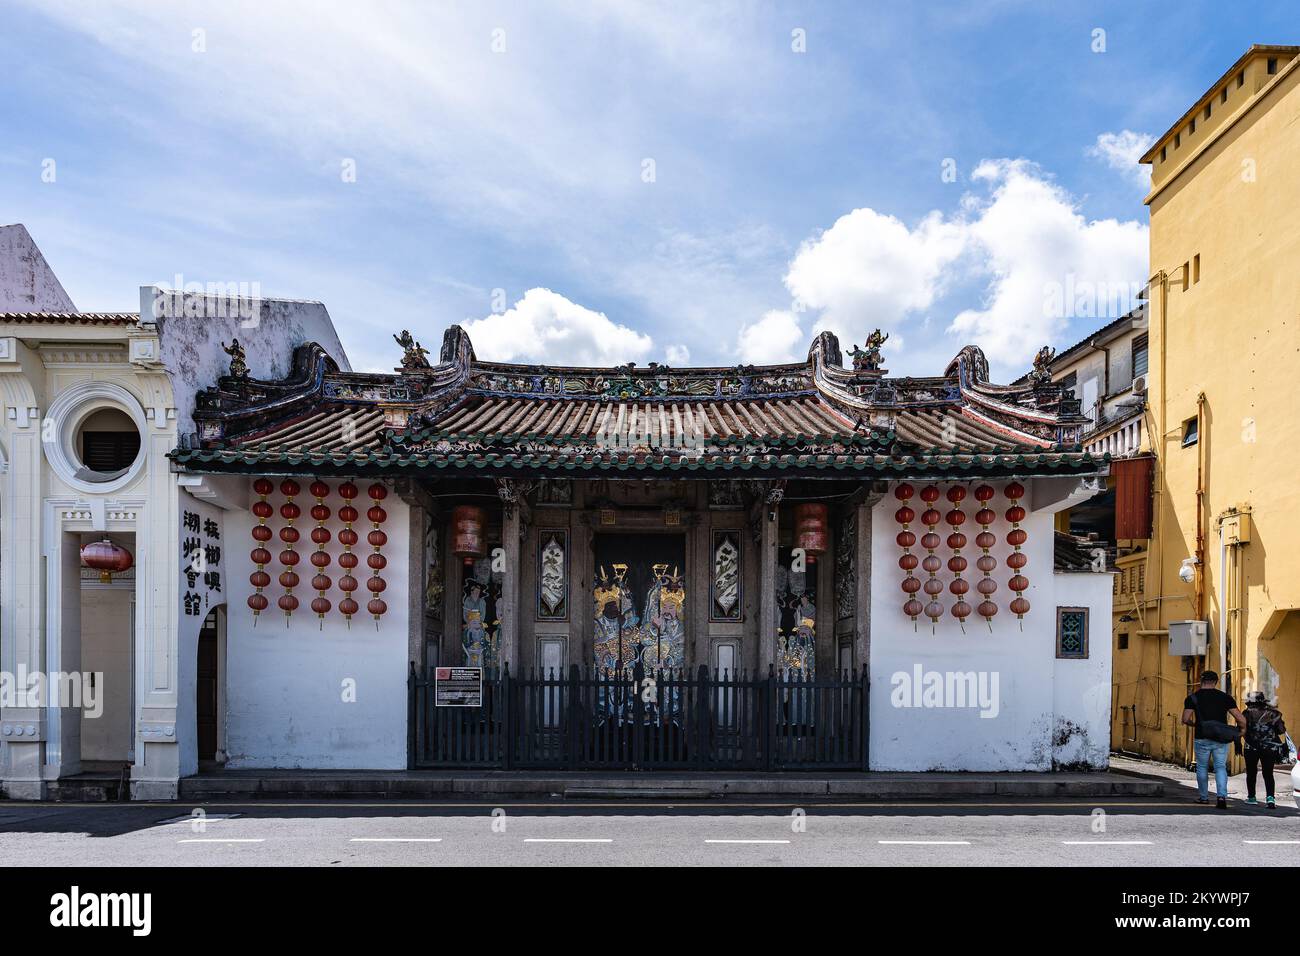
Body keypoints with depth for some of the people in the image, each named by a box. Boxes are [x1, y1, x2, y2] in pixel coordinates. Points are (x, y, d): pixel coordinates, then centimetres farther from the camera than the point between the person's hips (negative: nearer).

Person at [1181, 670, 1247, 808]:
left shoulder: (1193, 697, -2)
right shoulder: (1225, 697, 2)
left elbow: (1185, 719, -9)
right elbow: (1241, 719, -2)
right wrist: (1240, 729, 17)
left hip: (1202, 739, -1)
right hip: (1221, 740, 1)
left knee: (1202, 767, 15)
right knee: (1221, 767, 7)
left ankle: (1203, 796, 23)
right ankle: (1222, 796, -12)